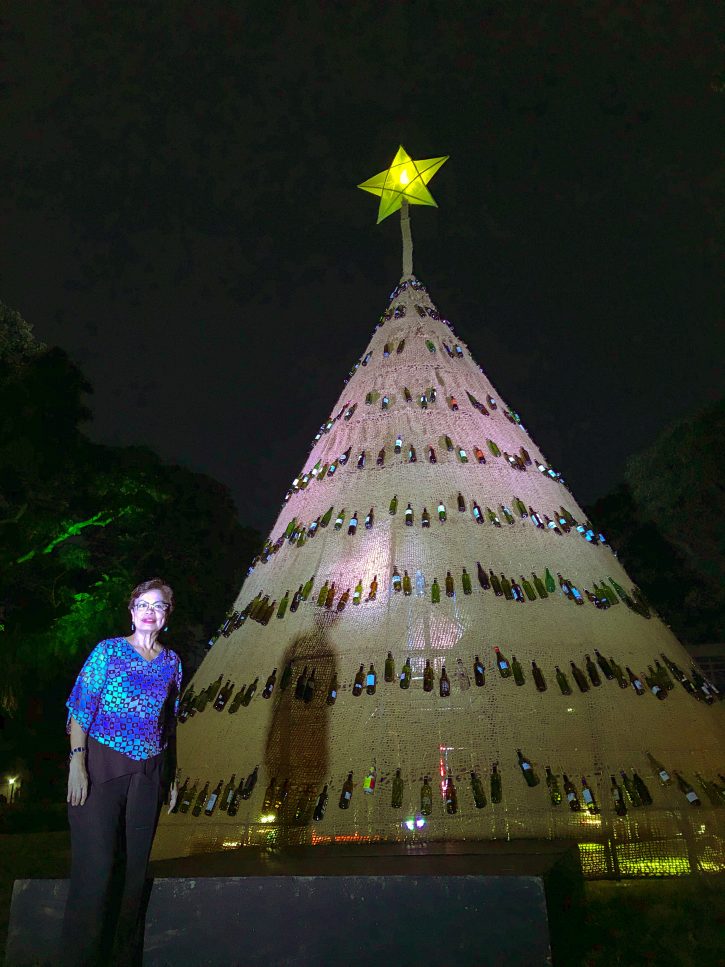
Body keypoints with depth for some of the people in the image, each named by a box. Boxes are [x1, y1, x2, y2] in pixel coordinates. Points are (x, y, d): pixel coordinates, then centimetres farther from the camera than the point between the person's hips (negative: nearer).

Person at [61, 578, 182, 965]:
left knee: (136, 867, 9)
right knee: (94, 867, -4)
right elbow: (81, 708, -5)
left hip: (149, 772, 4)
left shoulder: (171, 661, 9)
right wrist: (77, 762, -15)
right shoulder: (109, 650, -2)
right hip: (102, 765, -4)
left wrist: (173, 774, 12)